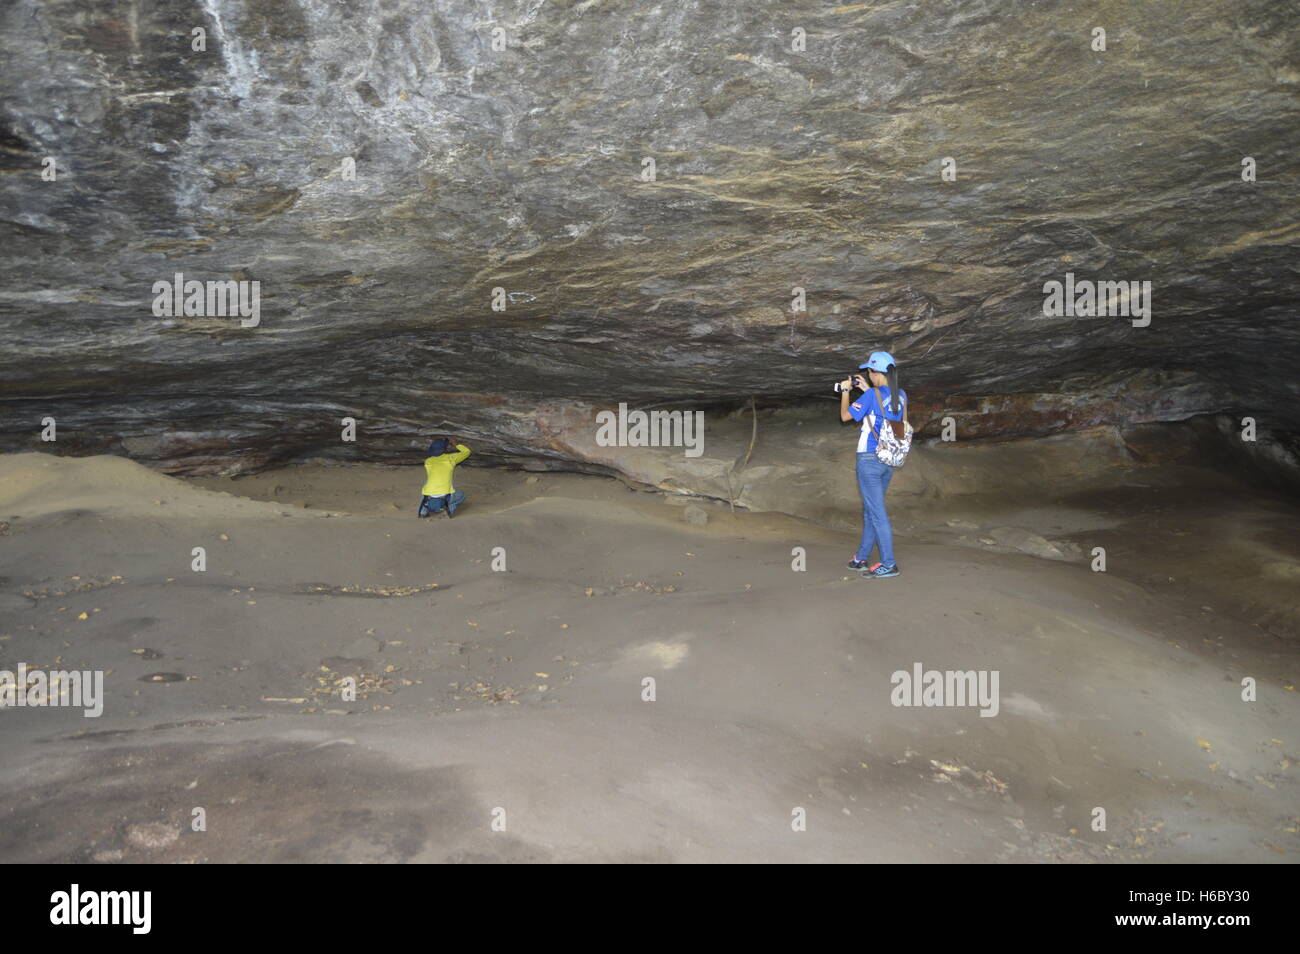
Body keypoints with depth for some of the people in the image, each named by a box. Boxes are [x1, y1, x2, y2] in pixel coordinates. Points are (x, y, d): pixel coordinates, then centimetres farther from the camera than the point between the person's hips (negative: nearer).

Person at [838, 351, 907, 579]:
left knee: (877, 512, -4)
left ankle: (889, 564, -2)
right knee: (870, 509, 18)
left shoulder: (871, 396, -16)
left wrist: (845, 391, 8)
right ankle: (862, 558, 28)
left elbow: (845, 416, -6)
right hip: (889, 461, 8)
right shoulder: (901, 396, 5)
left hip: (869, 459, -7)